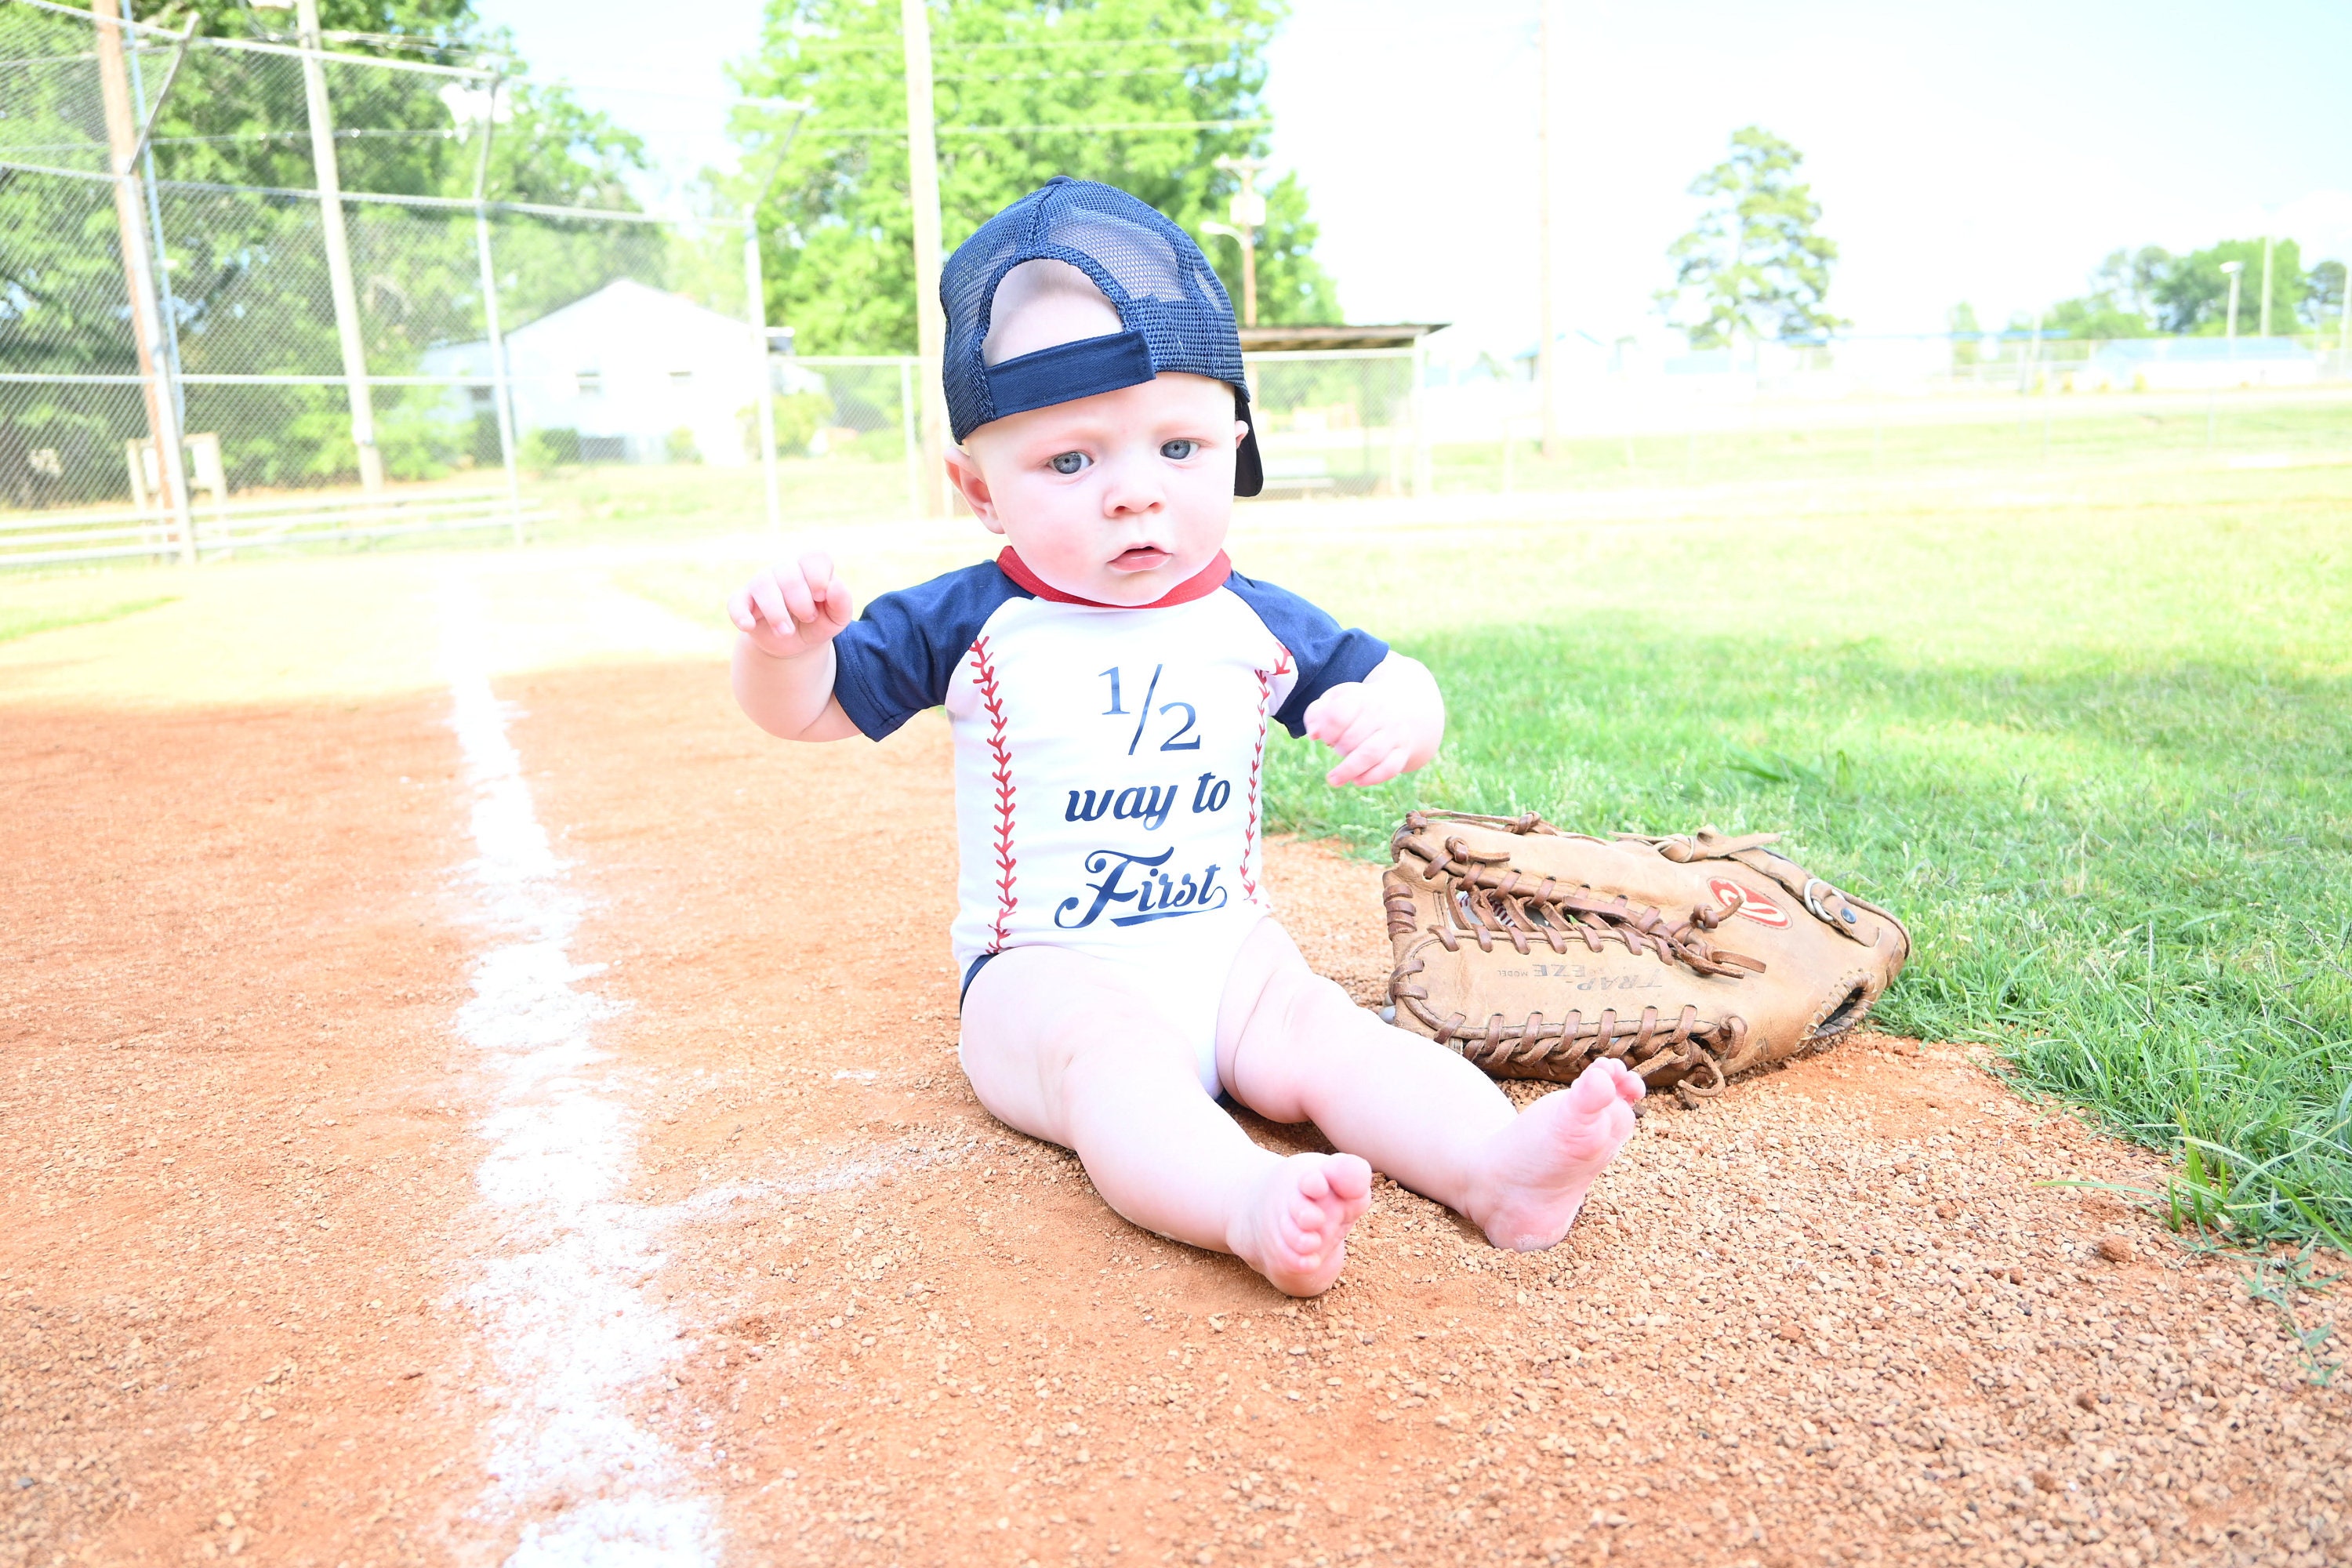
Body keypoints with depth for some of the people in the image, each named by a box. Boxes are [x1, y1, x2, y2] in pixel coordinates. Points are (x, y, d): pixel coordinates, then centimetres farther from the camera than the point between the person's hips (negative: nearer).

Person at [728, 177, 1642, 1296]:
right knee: (1105, 1049, -34)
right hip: (1046, 972, -3)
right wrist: (785, 639, -23)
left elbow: (1384, 680, 15)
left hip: (1228, 950, 4)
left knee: (1316, 1028, -23)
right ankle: (1253, 1206, -58)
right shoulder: (971, 625, -4)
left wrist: (1399, 712, -12)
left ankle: (1497, 1166, -40)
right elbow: (805, 709, 2)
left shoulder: (1255, 623, 3)